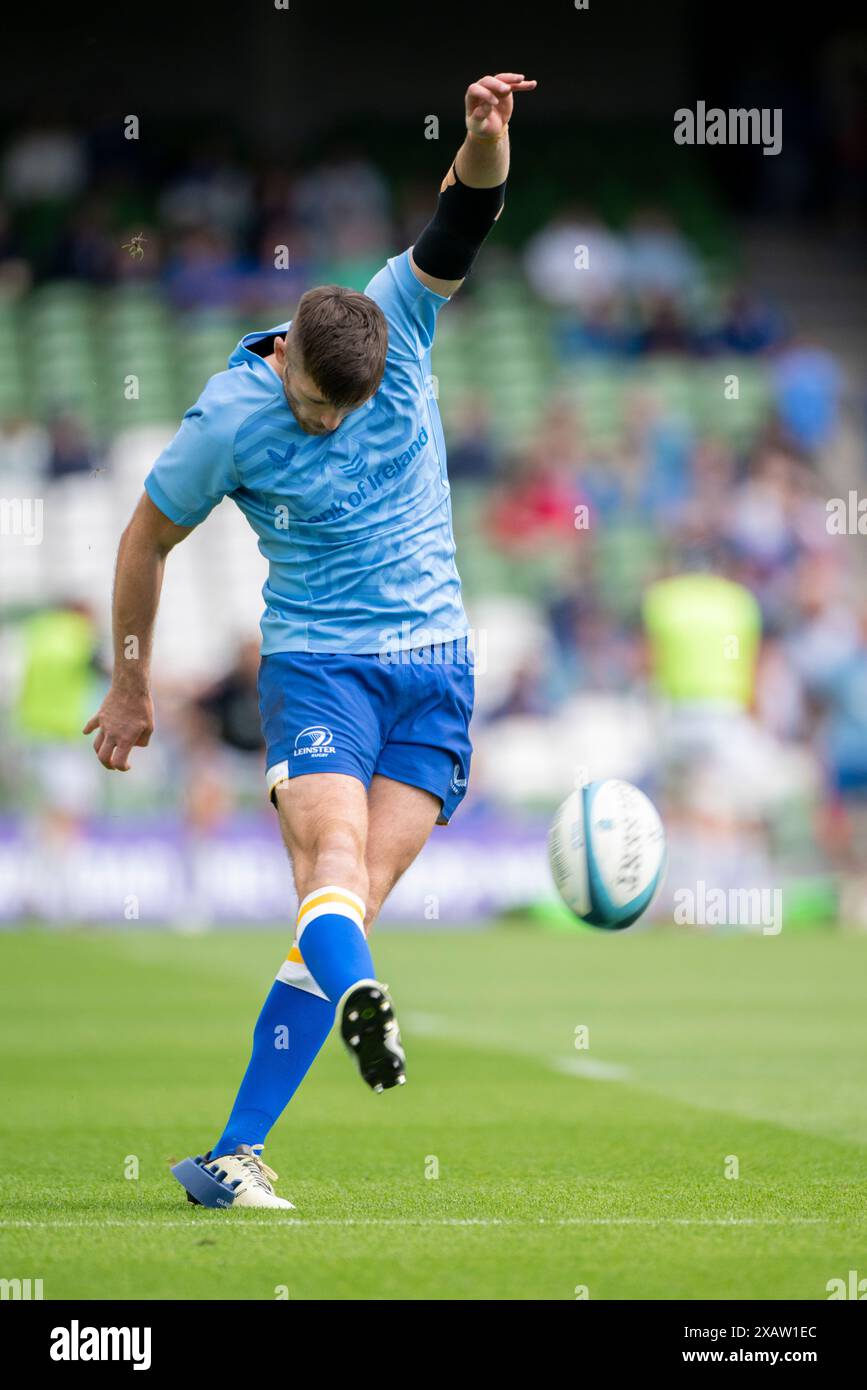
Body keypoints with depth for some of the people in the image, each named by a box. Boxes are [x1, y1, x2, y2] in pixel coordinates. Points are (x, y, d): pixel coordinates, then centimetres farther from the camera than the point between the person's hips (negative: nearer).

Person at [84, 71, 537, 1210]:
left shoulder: (400, 324, -5)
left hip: (435, 664, 2)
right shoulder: (229, 421, -11)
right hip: (316, 663, -2)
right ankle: (361, 998, -56)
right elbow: (147, 539, 3)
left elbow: (465, 219, -15)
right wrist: (131, 687, 10)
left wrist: (486, 136, -37)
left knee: (353, 896, -7)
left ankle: (232, 1155, -6)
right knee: (335, 858, -27)